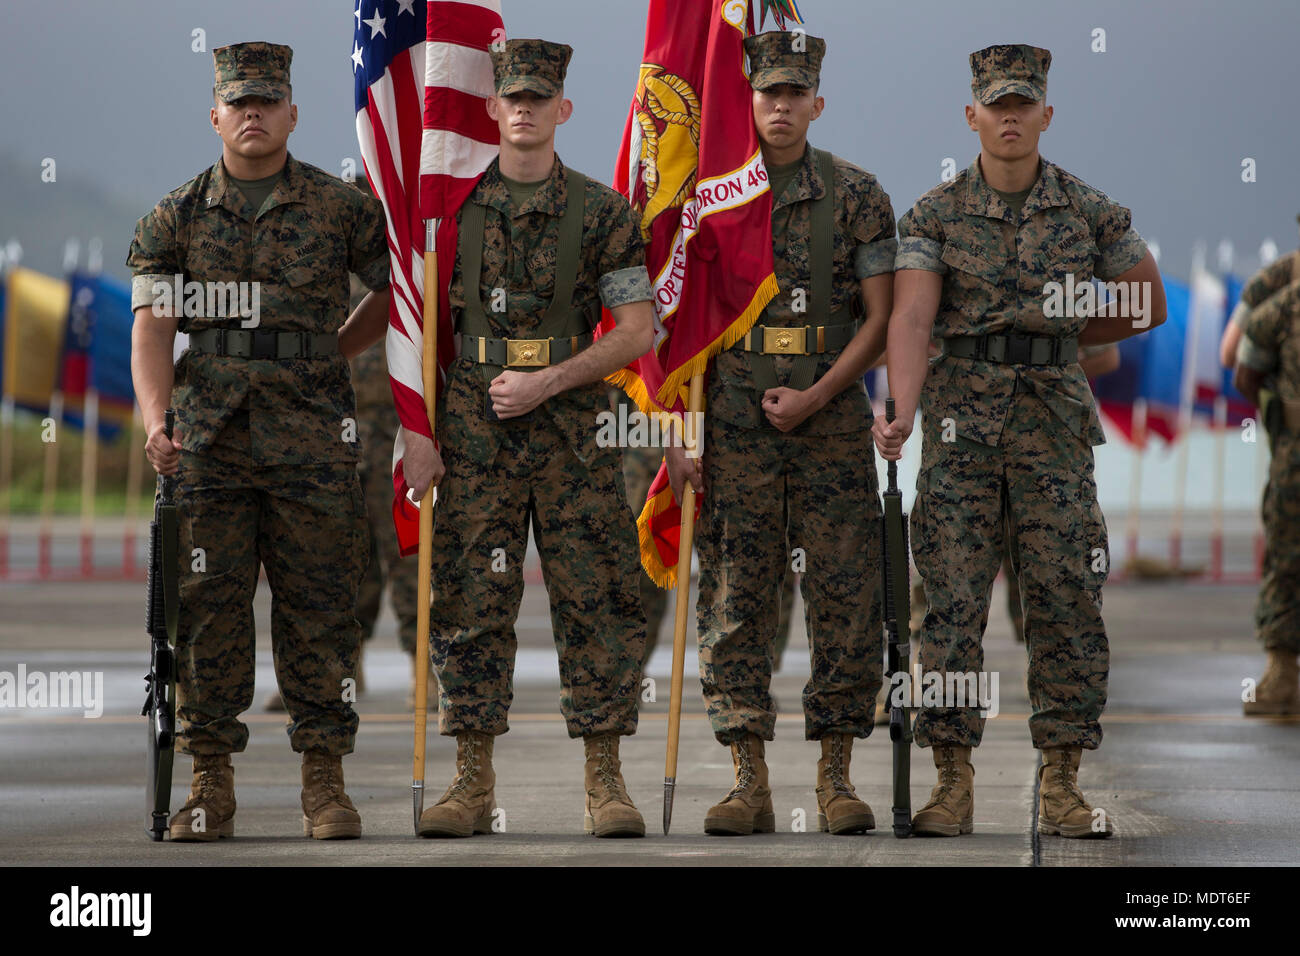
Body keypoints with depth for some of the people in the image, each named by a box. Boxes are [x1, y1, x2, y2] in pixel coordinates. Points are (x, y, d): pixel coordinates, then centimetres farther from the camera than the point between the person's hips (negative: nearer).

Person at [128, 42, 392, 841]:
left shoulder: (340, 208, 5)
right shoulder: (176, 218, 7)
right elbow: (152, 325, -2)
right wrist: (156, 420, -17)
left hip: (312, 441, -1)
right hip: (208, 440, 1)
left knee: (318, 609, 0)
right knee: (208, 609, 0)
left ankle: (325, 782, 6)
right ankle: (212, 784, 6)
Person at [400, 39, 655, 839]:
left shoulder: (601, 211, 2)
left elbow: (637, 330, -1)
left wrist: (548, 382, -11)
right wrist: (416, 429, -1)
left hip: (573, 428, -1)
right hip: (472, 433, 1)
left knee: (598, 604, -2)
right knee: (470, 604, 0)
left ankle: (605, 781, 4)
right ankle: (474, 782, 5)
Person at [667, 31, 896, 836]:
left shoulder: (856, 195, 4)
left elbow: (880, 318, 2)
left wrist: (815, 396, -10)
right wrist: (678, 434, 0)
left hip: (832, 418, 0)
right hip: (735, 427, 0)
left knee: (846, 600, -2)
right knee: (736, 602, -2)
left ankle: (837, 776, 5)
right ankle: (749, 782, 2)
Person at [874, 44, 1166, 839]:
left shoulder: (1091, 212, 5)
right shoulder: (935, 215, 1)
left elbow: (1148, 305, 14)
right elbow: (912, 318, -12)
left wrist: (1060, 341, 8)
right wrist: (901, 411, -28)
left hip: (1054, 417, 1)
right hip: (962, 421, -1)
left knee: (1067, 599, -1)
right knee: (953, 600, -3)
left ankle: (1062, 784, 6)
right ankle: (954, 782, 3)